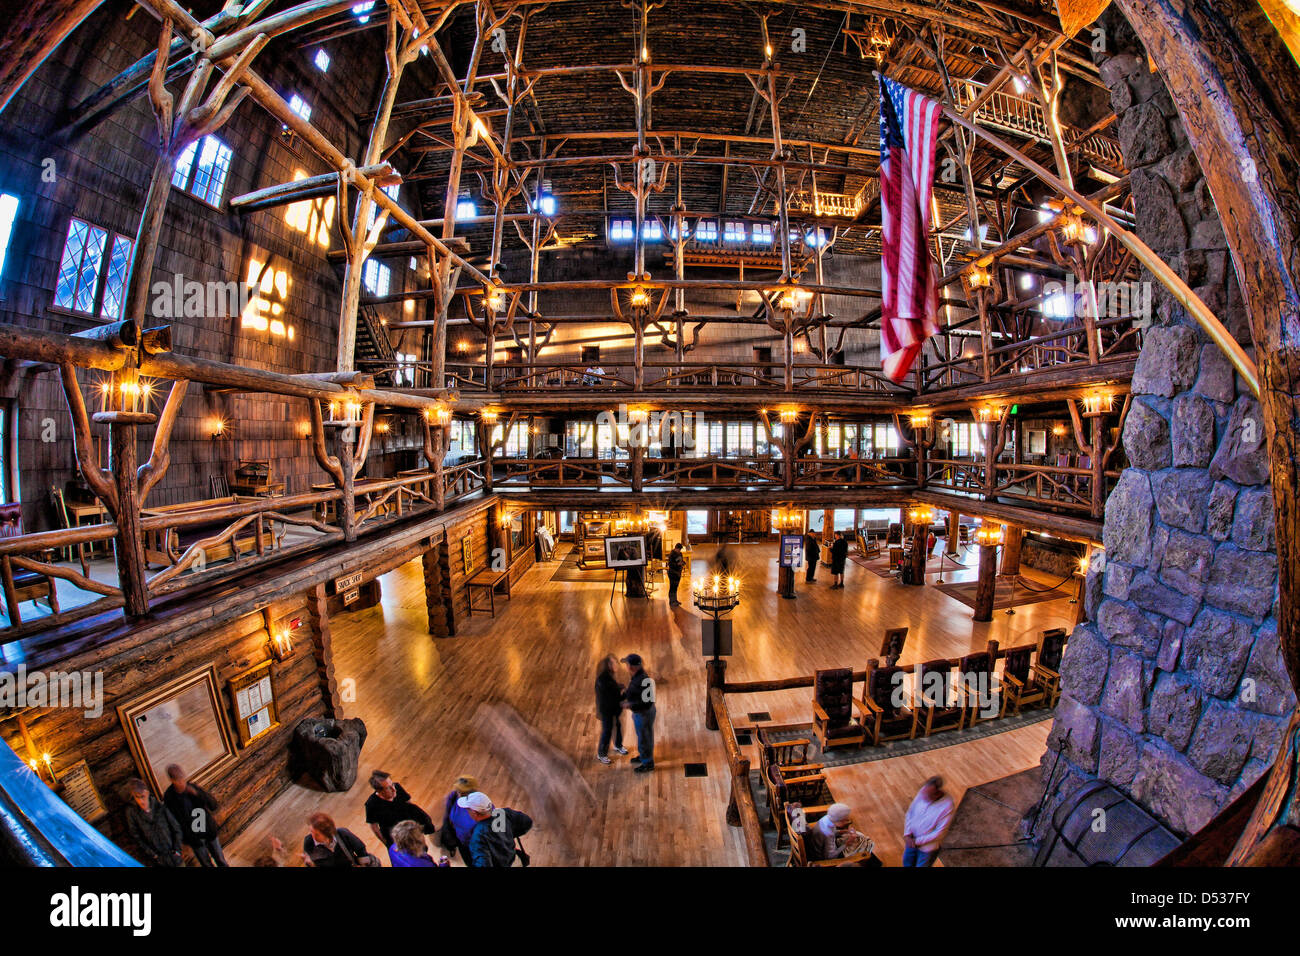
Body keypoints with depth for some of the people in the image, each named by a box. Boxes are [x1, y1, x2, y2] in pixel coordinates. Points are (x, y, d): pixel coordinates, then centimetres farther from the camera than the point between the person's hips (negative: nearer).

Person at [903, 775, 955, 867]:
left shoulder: (947, 806, -30)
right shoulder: (923, 792, -17)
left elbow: (939, 833, -22)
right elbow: (910, 812, -4)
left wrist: (917, 841, -16)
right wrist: (907, 834, -10)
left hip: (928, 846, -4)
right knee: (907, 863, 23)